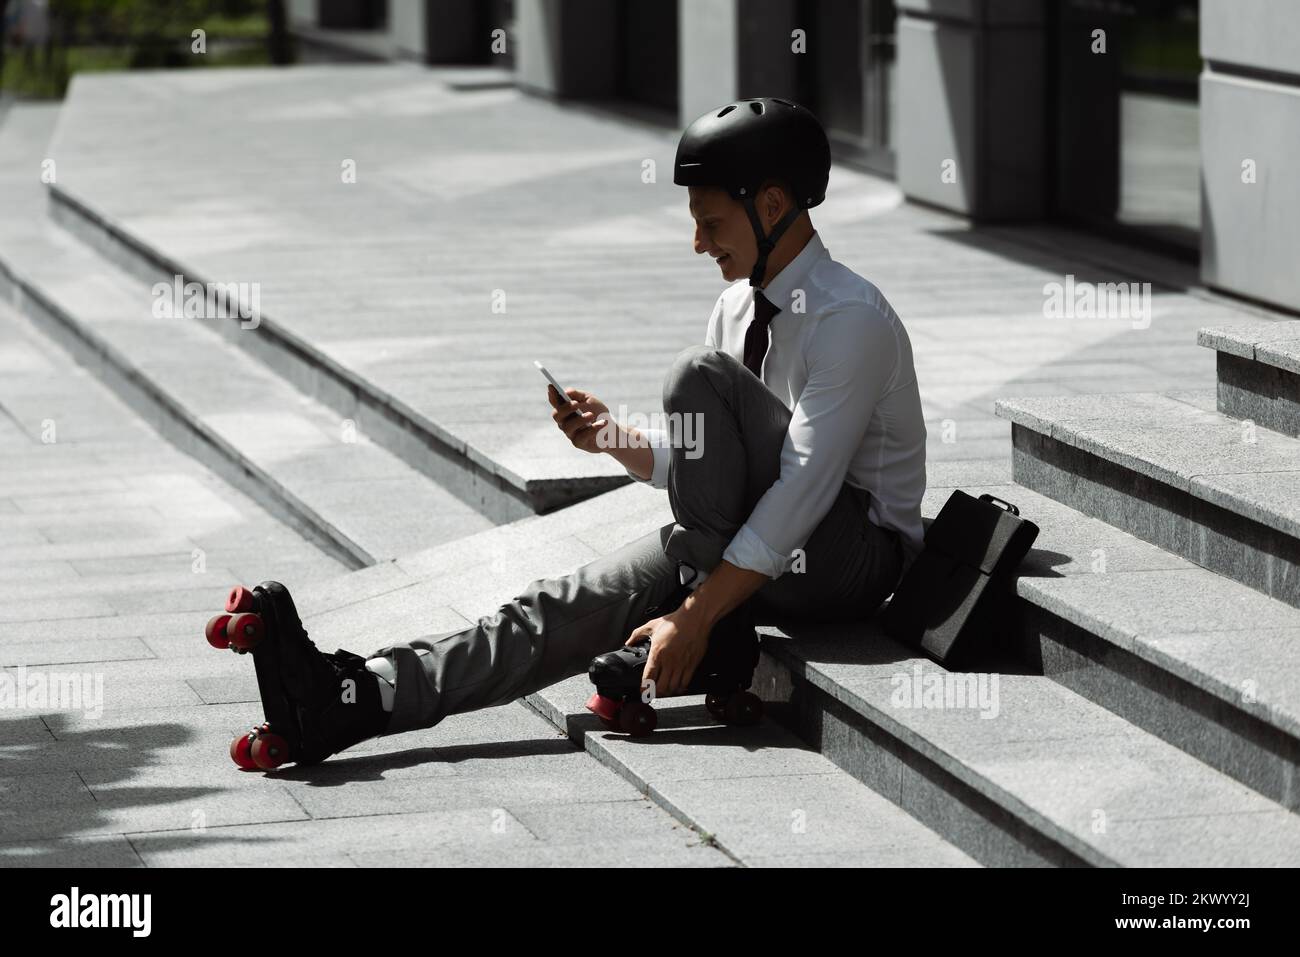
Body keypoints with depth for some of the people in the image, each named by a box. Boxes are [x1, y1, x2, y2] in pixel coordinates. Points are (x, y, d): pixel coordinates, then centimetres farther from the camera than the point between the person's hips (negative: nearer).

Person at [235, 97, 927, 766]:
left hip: (852, 555, -8)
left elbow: (804, 490, -25)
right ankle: (364, 698, -33)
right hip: (755, 546, 8)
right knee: (574, 605, -16)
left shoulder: (852, 318, -17)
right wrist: (613, 440, -6)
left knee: (702, 375, -24)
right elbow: (684, 460, 17)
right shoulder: (739, 305, 10)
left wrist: (695, 616, -29)